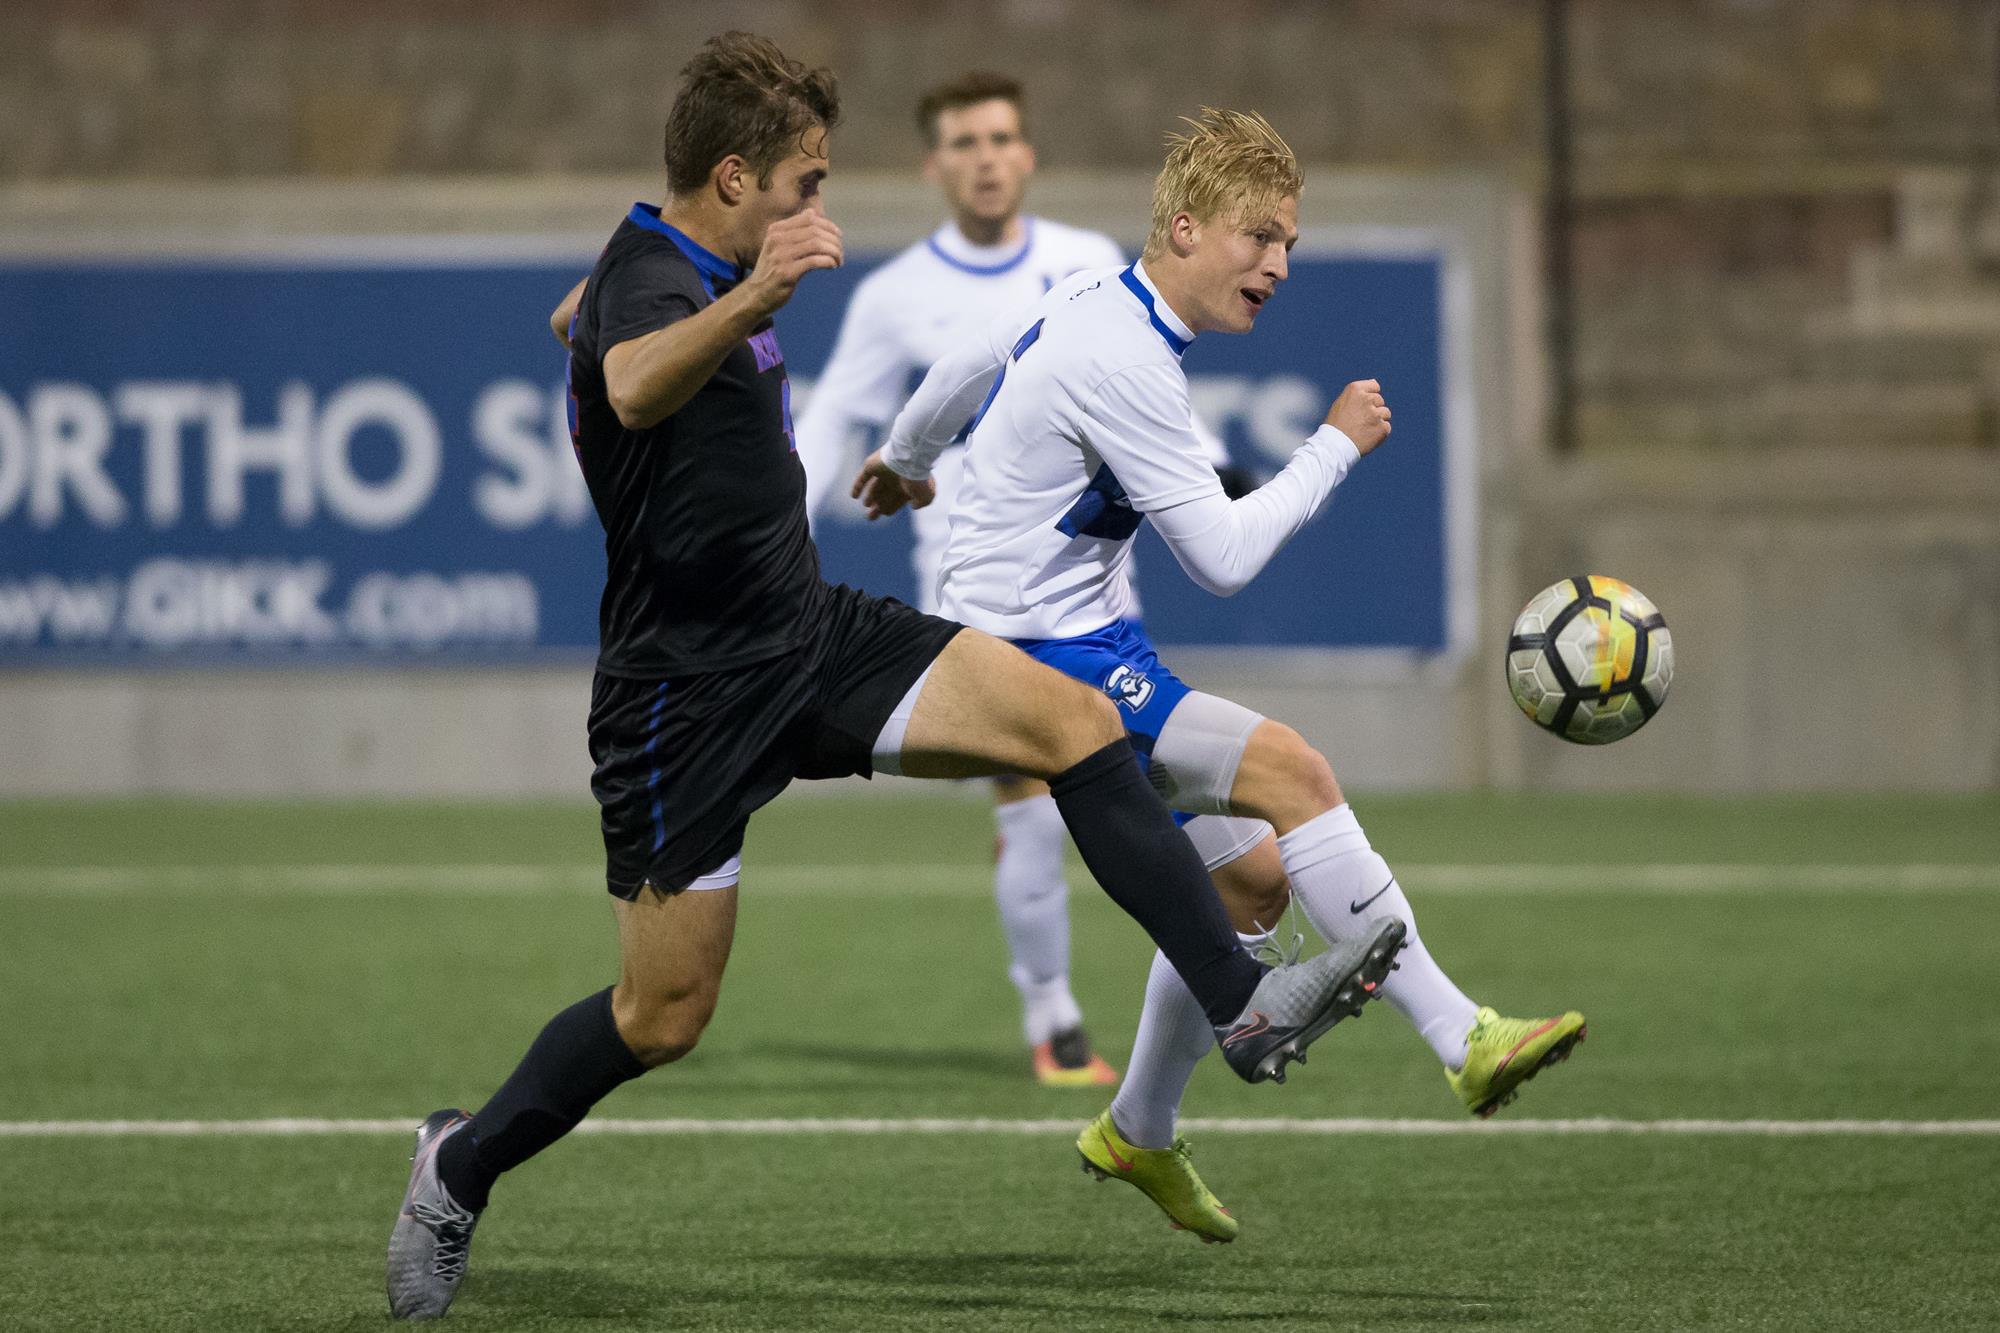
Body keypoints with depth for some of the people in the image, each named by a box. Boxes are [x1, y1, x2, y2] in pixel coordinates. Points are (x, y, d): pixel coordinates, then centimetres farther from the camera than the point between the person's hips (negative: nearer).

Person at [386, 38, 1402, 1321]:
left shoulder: (704, 276, 8)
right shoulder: (647, 279, -22)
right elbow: (635, 391, -50)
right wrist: (751, 300, -68)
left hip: (812, 636, 8)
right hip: (691, 691, -8)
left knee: (1077, 722, -11)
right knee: (662, 1020, 0)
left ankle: (1247, 1001, -15)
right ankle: (462, 1164, 25)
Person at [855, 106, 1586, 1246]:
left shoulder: (1090, 303, 10)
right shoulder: (1125, 366, -22)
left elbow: (969, 365, 29)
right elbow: (1225, 555, -21)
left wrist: (904, 458, 49)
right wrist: (1337, 445, -10)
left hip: (1096, 650, 11)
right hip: (1046, 662, -11)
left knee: (1252, 876, 11)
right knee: (1291, 768, -26)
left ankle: (1140, 1134, 27)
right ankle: (1463, 1040, -30)